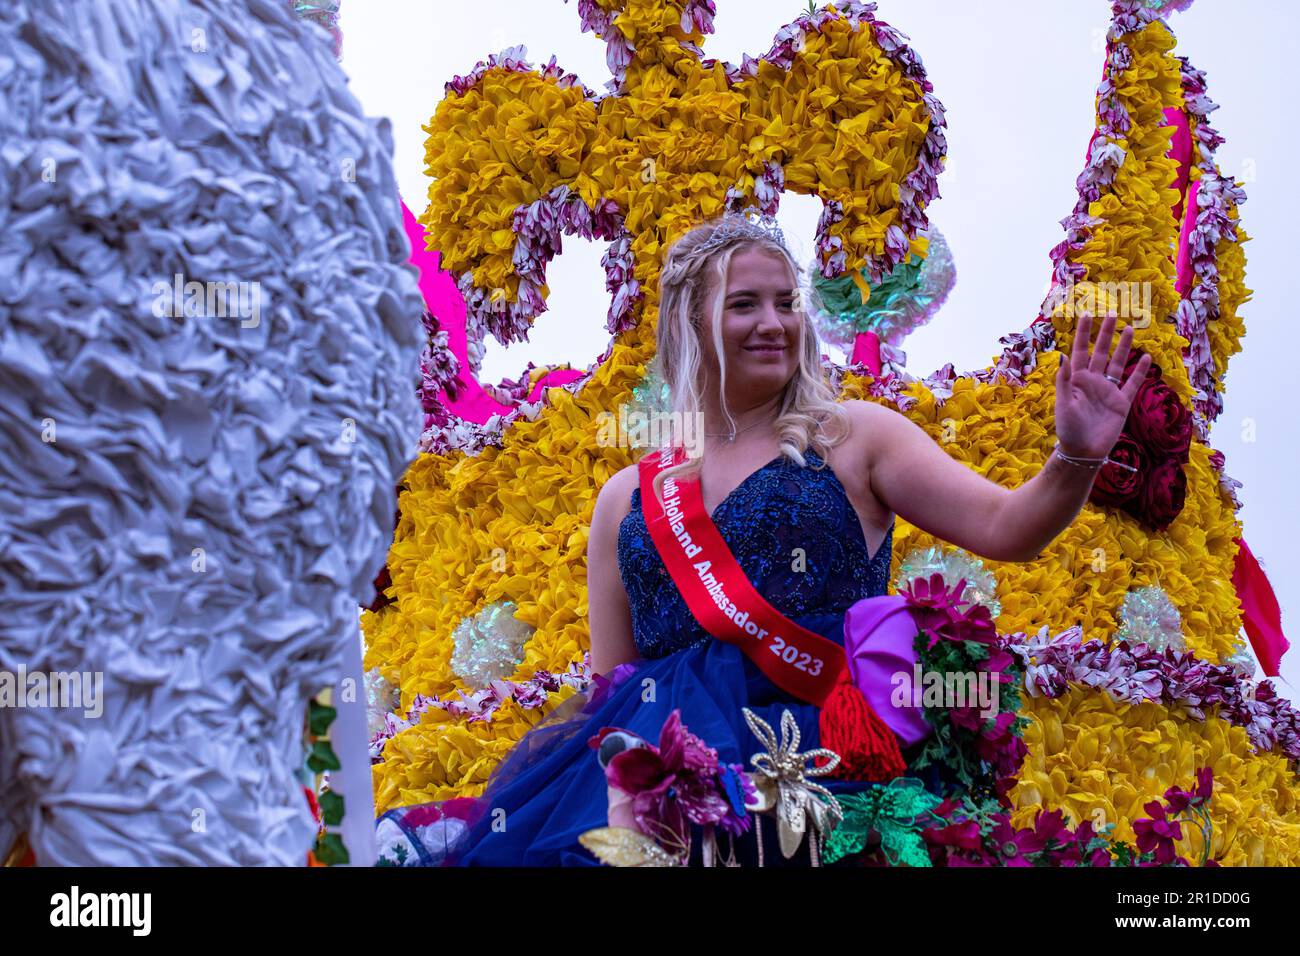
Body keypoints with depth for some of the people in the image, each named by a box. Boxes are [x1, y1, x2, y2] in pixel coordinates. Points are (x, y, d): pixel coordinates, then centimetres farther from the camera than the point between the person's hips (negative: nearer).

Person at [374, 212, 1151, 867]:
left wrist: (1077, 459, -17)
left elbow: (1005, 527, 1)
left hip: (811, 725, -3)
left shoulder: (851, 440, 10)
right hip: (664, 732, 3)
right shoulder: (628, 499, 17)